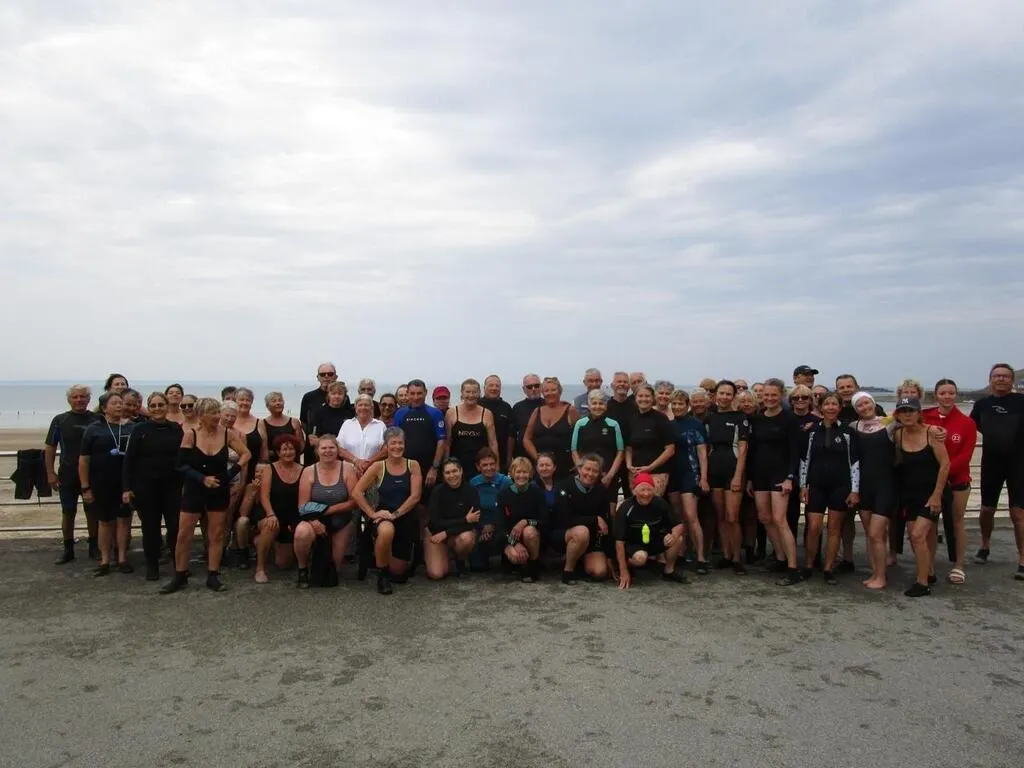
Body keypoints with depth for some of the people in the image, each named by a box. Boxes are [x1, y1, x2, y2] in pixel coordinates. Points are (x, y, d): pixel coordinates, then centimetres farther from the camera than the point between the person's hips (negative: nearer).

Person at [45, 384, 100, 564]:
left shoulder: (97, 420, -1)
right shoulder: (60, 420, 0)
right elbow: (49, 448, 3)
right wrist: (50, 473, -2)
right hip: (67, 476, 0)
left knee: (93, 512, 7)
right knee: (68, 513, 8)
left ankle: (94, 548, 18)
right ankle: (68, 550, 19)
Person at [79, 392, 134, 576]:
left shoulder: (132, 428, 3)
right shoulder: (94, 429, 0)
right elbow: (84, 459, 0)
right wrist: (85, 487, -4)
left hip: (126, 483, 1)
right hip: (102, 483, -1)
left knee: (124, 519, 5)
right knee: (105, 521, 8)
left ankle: (122, 559, 15)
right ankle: (105, 561, 18)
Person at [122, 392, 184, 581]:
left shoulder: (176, 429, 3)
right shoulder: (139, 430, -1)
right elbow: (129, 460, -2)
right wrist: (127, 487, -7)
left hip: (172, 486, 1)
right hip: (145, 486, -1)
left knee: (176, 525, -1)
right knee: (150, 527, 7)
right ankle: (152, 566, 20)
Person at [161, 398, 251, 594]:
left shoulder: (228, 434, -7)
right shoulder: (190, 435, -10)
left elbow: (246, 455, -4)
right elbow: (181, 465, -10)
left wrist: (230, 475, -12)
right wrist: (202, 478, -20)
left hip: (219, 491, 1)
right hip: (194, 490, -1)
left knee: (216, 534, 6)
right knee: (183, 534, 2)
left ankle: (213, 576, 16)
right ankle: (179, 577, 17)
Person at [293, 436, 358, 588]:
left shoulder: (347, 469, -8)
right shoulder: (309, 471, -7)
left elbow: (354, 501, -12)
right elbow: (303, 505, -11)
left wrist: (329, 509, -20)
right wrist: (313, 521, -29)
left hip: (341, 523, 1)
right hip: (315, 521, -1)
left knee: (335, 567, 8)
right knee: (302, 532, -36)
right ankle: (303, 570, -9)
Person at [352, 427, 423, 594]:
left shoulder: (413, 465, -2)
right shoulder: (378, 466, -4)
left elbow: (415, 496, -9)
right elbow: (357, 492, -8)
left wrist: (395, 514, -17)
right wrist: (372, 513, -15)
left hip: (406, 518, 2)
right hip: (383, 515, -2)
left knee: (398, 572, 6)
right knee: (387, 531, -41)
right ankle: (381, 574, -14)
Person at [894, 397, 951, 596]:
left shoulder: (931, 432, -14)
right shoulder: (898, 435, -3)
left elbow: (945, 464, -14)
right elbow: (898, 465, 4)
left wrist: (937, 495, -14)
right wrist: (901, 497, 1)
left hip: (932, 492, -5)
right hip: (910, 494, 5)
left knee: (918, 535, -12)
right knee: (922, 535, 13)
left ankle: (923, 583, 1)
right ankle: (929, 572, 34)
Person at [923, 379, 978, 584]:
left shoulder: (967, 423, -5)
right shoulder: (924, 418, -2)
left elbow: (966, 454, -8)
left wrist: (945, 470, -18)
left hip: (957, 480, -1)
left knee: (956, 522, 9)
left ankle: (958, 566, 19)